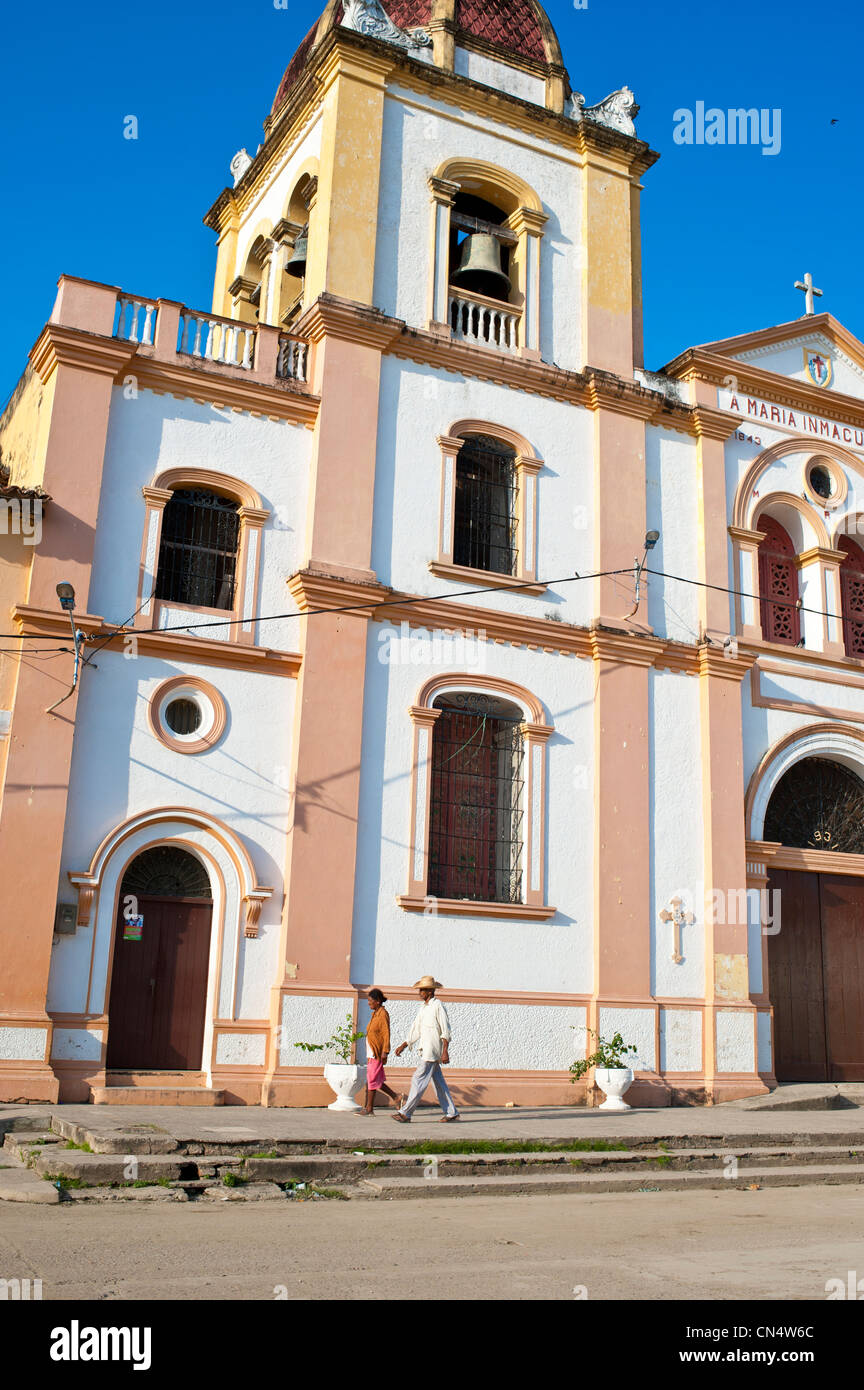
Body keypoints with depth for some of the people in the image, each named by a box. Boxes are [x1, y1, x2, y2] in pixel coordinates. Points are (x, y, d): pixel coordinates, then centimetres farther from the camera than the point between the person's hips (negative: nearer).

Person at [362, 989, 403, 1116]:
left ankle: (369, 1109, 4)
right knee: (376, 1080, 12)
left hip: (377, 1053, -9)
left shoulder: (383, 1014, -12)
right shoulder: (375, 1014, 14)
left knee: (372, 1080, -3)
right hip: (371, 1052, 9)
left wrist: (385, 1052, -21)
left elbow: (386, 1034, -16)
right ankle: (396, 1097, 20)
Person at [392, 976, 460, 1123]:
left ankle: (405, 1113, -9)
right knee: (439, 1083, 12)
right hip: (426, 1050, 9)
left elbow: (446, 1030, -14)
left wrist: (445, 1052, -20)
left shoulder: (438, 1006, -11)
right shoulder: (424, 1008, 16)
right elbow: (416, 1029, 21)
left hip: (432, 1051, -9)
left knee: (419, 1080, -9)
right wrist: (403, 1046, 18)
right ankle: (451, 1112, 17)